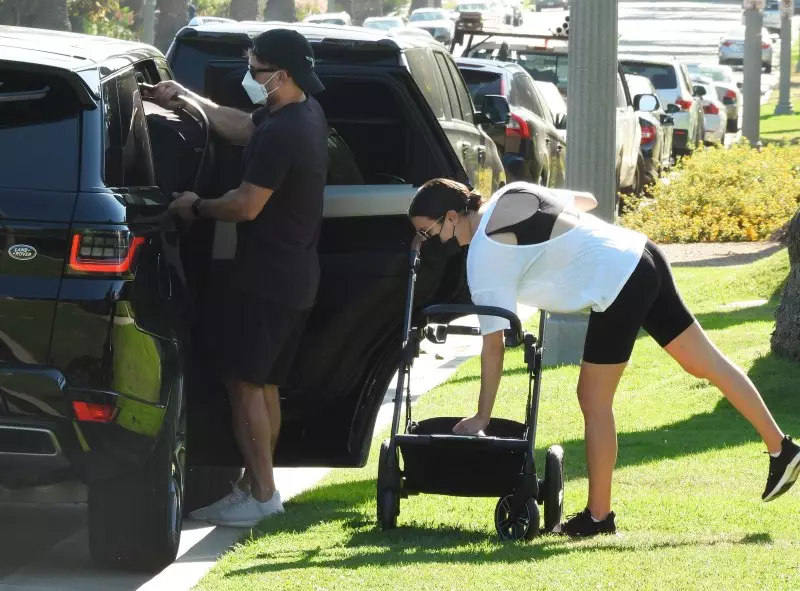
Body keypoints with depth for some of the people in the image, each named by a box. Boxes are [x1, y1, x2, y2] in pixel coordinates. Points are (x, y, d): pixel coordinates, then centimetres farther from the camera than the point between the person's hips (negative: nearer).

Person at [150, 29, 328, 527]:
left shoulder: (282, 133, -24)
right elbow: (240, 128, 23)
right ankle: (255, 485, 21)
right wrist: (186, 97, 24)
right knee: (263, 383, 16)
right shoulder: (306, 114, 7)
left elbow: (246, 205, -22)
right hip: (296, 276, 10)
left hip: (266, 279, -10)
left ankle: (262, 494, -6)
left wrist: (197, 207, -5)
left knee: (245, 382, -5)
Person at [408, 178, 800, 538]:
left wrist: (482, 417, -5)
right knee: (705, 360, 15)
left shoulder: (485, 255, -9)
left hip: (617, 287, -9)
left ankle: (598, 516, 9)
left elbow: (493, 345, -10)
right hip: (642, 256, 9)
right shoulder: (510, 195, 15)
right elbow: (587, 200, 29)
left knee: (594, 401, 2)